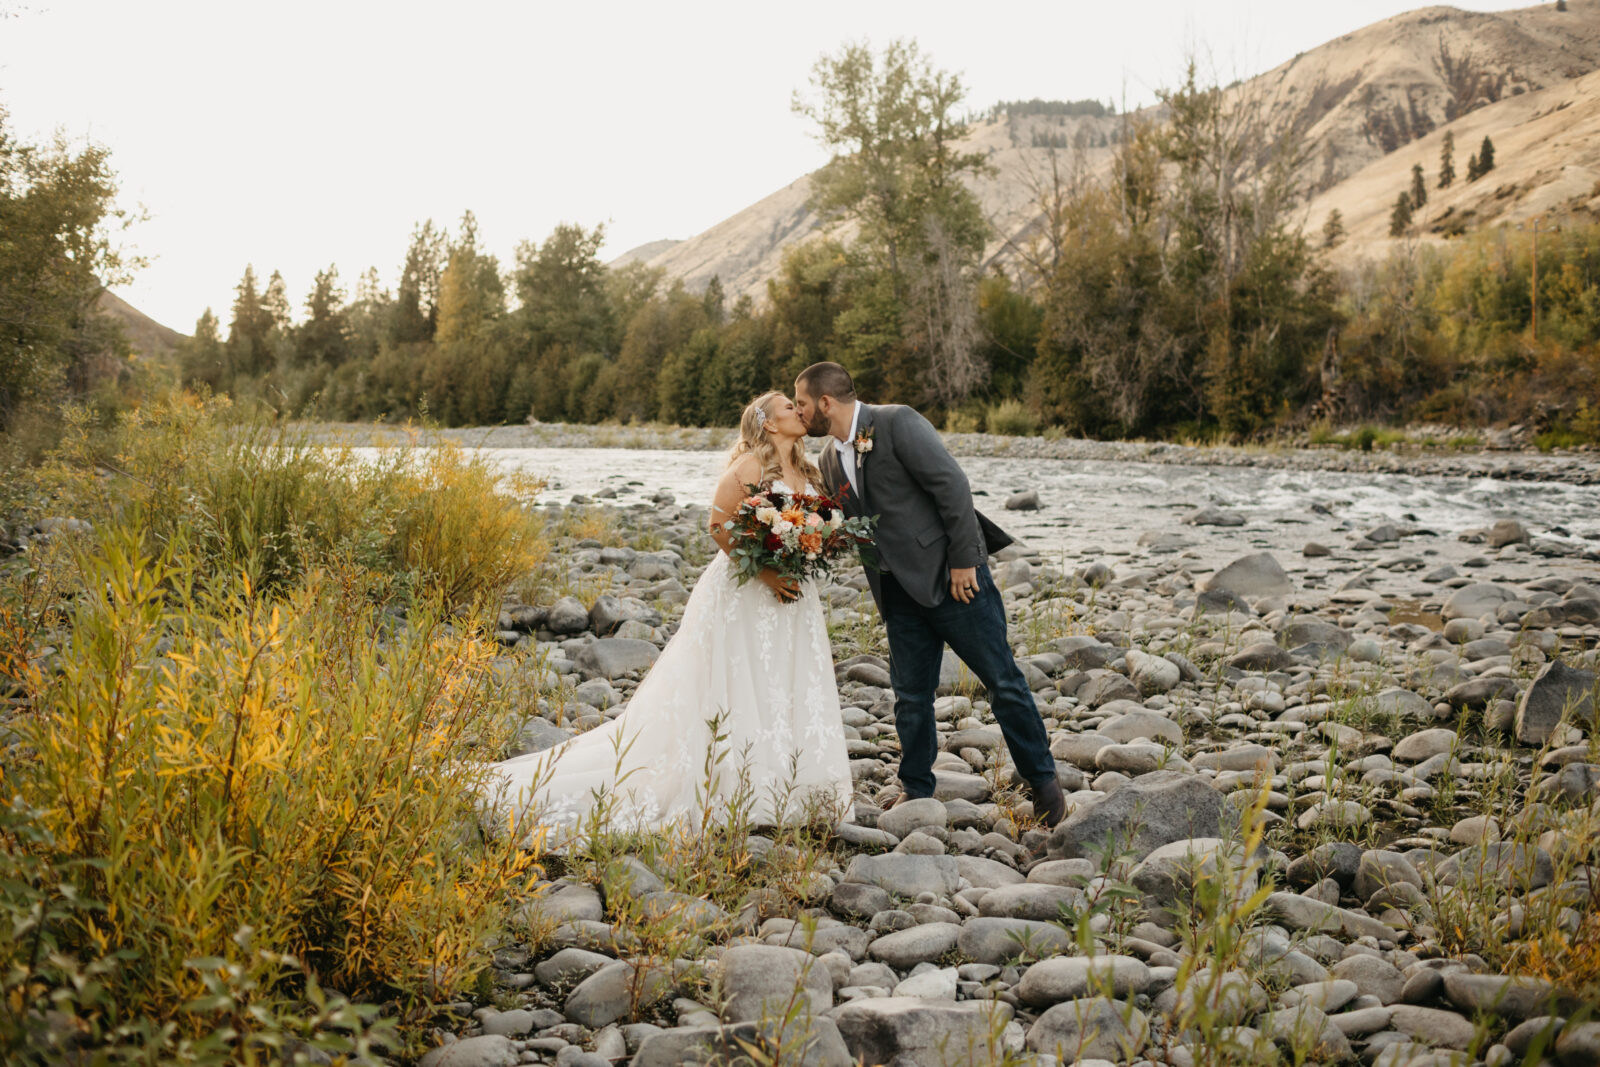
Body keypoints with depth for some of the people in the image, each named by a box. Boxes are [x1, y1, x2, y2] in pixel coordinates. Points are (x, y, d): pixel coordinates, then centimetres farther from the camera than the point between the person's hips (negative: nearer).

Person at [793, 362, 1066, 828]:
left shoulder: (897, 422, -12)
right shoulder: (831, 461, 11)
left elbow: (952, 485, -17)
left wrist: (963, 561, -18)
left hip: (953, 575, -7)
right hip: (900, 591, 7)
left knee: (1002, 680, 0)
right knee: (910, 697, 9)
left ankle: (1043, 779, 13)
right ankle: (916, 790, 24)